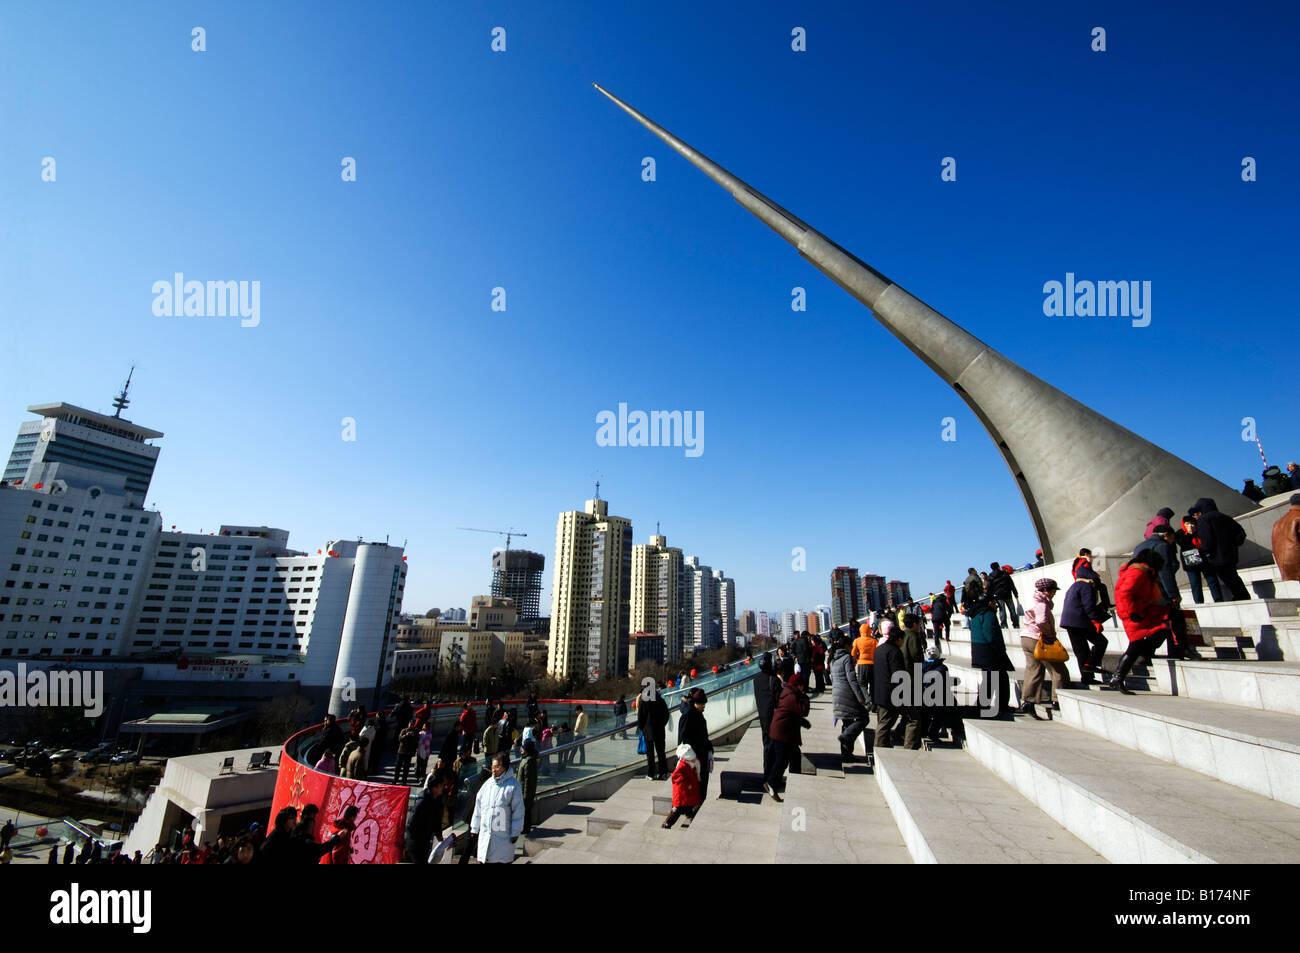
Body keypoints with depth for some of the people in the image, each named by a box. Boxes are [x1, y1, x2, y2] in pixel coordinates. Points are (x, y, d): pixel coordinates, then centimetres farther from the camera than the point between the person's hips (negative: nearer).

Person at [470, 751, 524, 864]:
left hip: (503, 835, -4)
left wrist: (516, 832, -8)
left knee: (503, 860, 4)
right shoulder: (488, 783, 4)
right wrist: (474, 828, 14)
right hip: (485, 833, 5)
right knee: (483, 859, 11)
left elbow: (518, 810, -8)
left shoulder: (513, 784, -11)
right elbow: (478, 807, 12)